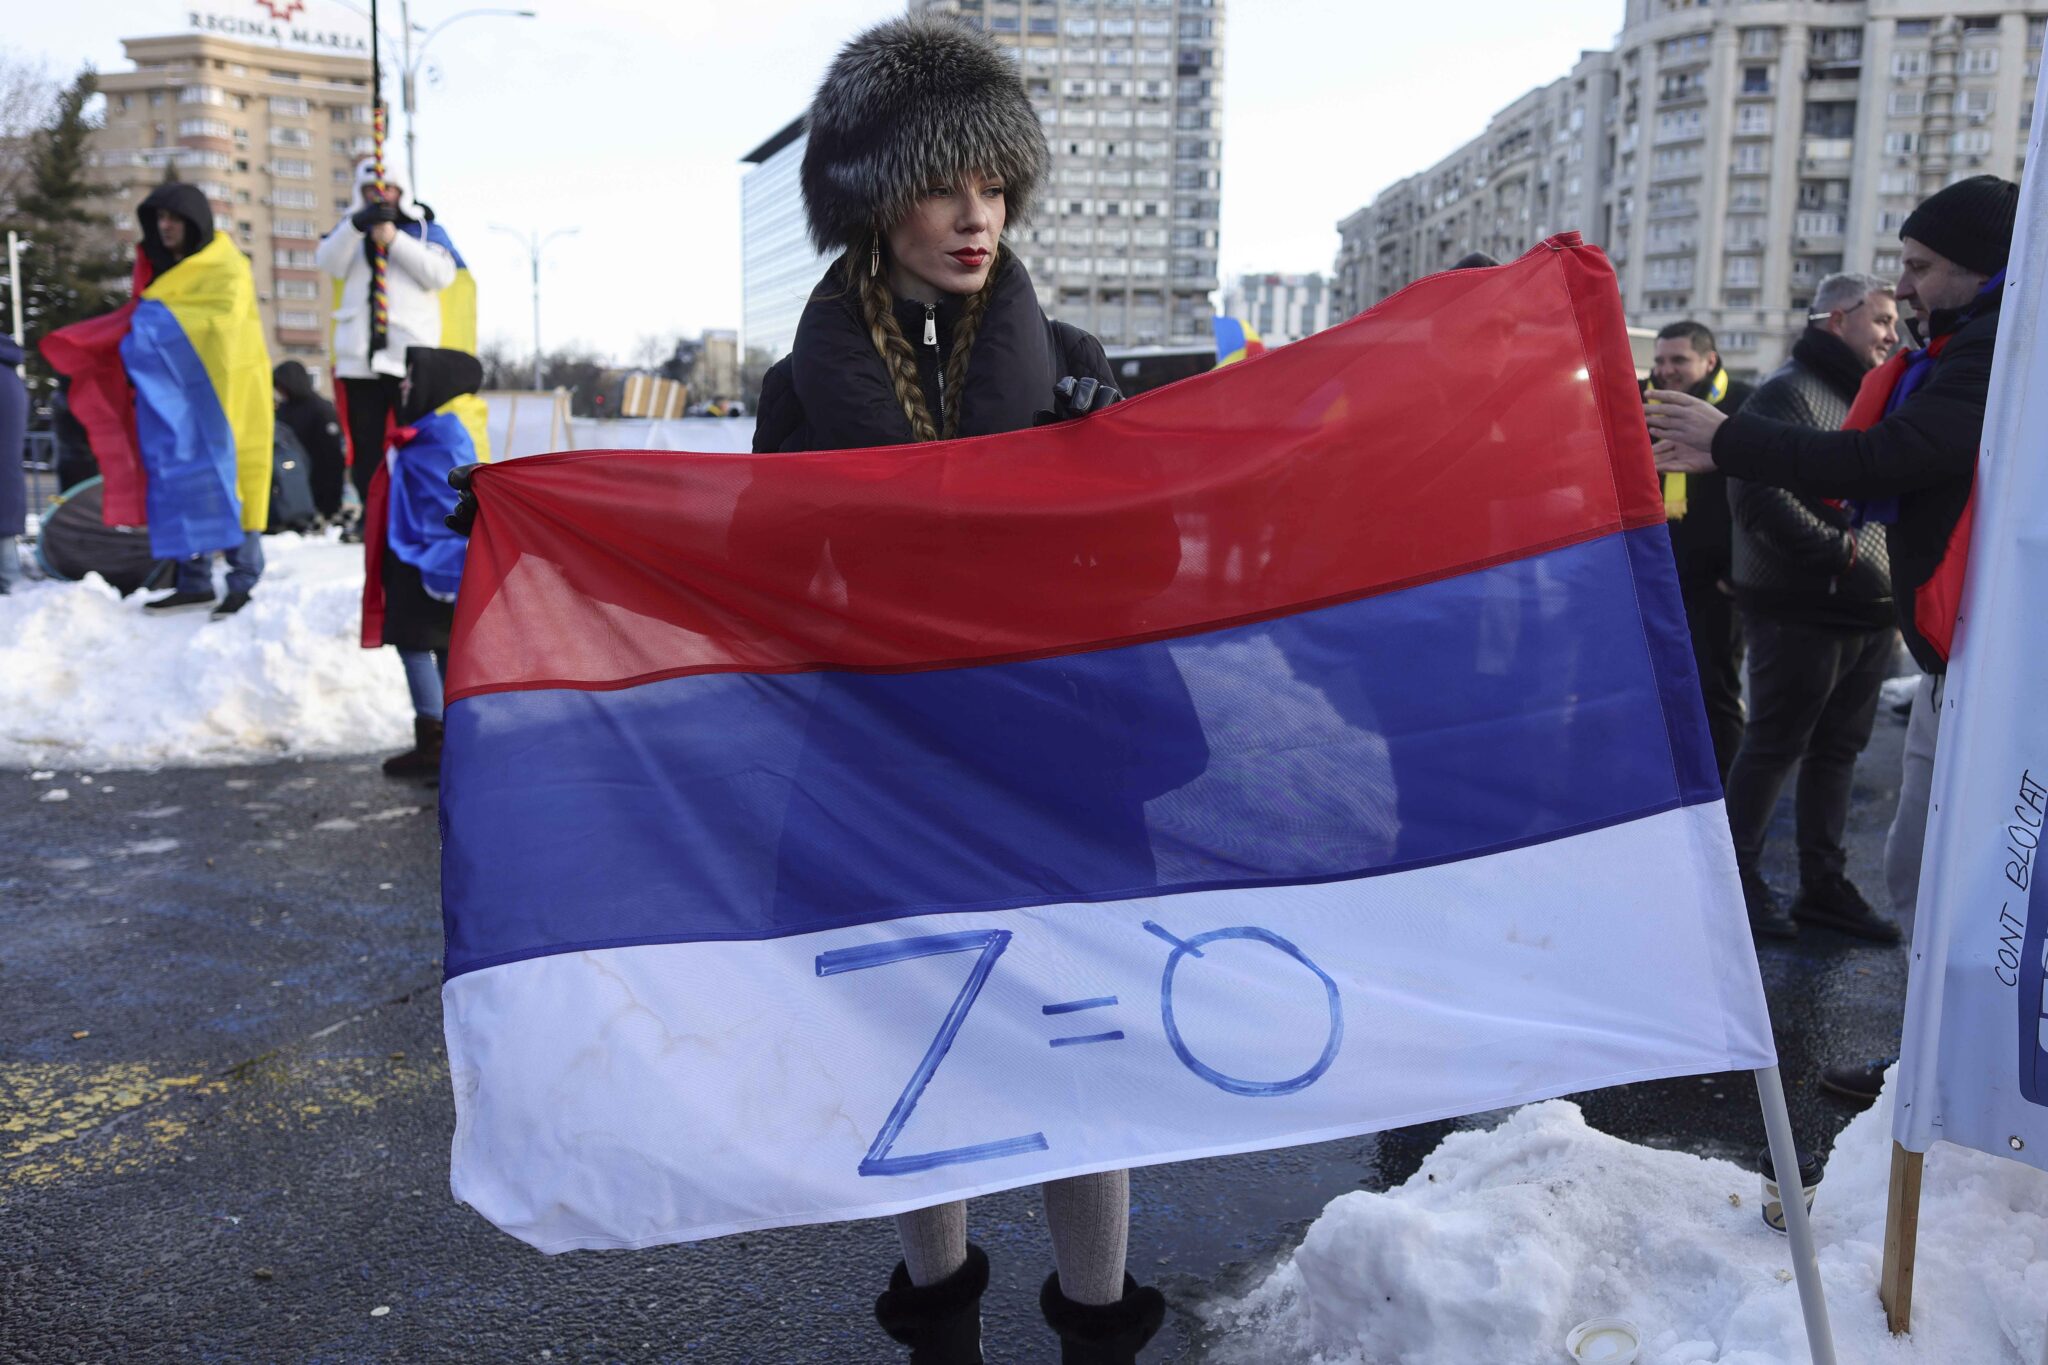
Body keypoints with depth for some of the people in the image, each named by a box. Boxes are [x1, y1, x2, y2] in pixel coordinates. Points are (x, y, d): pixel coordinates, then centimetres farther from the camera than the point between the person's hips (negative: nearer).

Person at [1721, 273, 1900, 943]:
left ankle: (1824, 883, 23)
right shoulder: (1789, 392, -11)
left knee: (1838, 749, 13)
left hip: (1869, 614, 9)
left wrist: (1892, 582, 12)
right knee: (1774, 747, 0)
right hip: (1803, 611, -9)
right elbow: (1759, 496, -22)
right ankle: (1738, 878, 12)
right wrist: (1839, 551, -21)